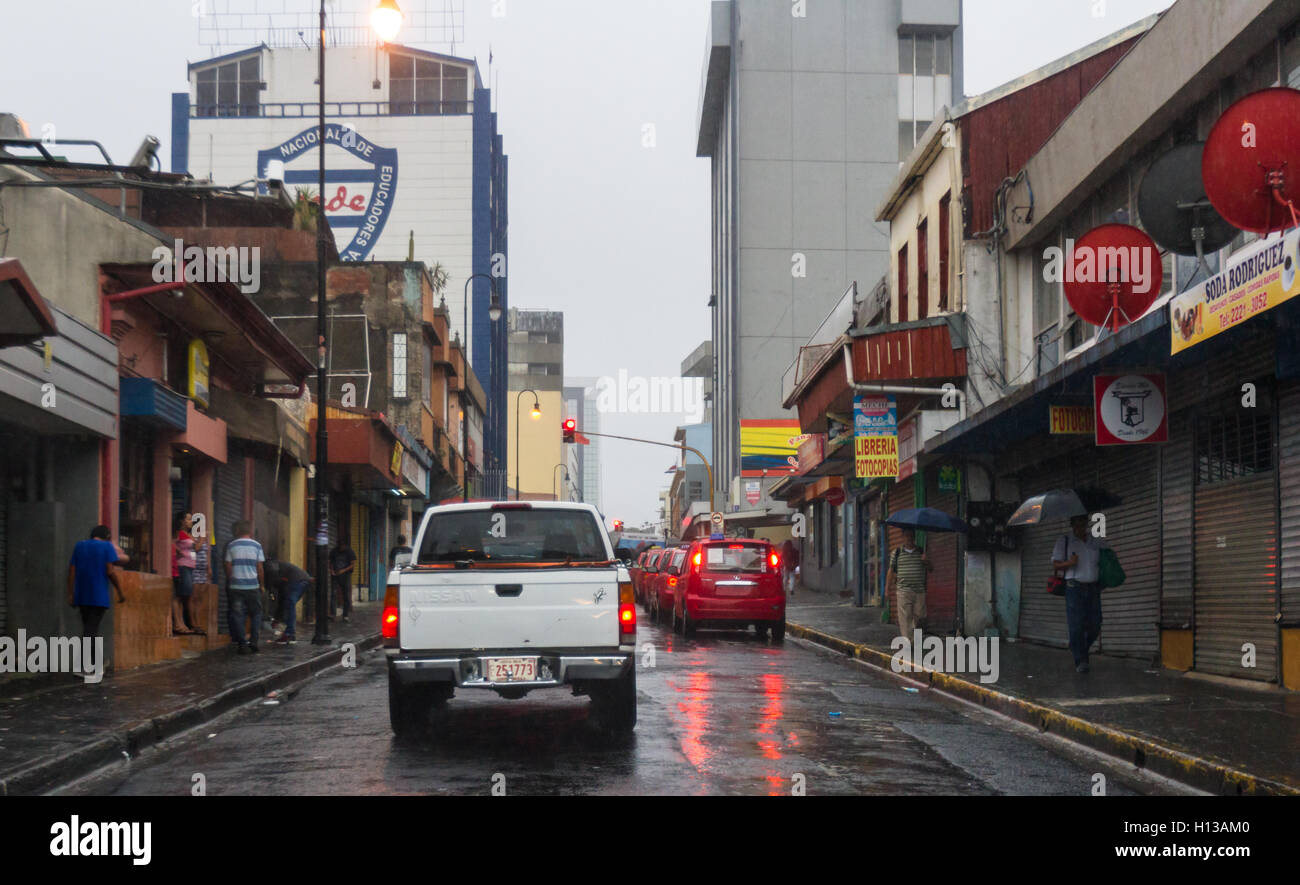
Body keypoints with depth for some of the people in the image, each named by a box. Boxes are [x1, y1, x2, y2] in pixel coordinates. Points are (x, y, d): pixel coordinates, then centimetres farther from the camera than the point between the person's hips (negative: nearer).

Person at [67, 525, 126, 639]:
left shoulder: (79, 546, 12)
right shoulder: (107, 546, -2)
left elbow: (71, 571, 6)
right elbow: (110, 571, -11)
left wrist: (71, 595, 5)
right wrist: (120, 592, -4)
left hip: (82, 595, 5)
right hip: (99, 596, -5)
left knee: (88, 628, 14)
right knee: (91, 629, -8)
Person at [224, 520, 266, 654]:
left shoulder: (231, 546, 3)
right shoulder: (256, 546, 1)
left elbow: (228, 567, 3)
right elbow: (260, 568, 2)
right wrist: (262, 585, 11)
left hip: (236, 586, 1)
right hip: (252, 586, -1)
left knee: (237, 615, 4)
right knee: (256, 614, 11)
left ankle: (241, 644, -1)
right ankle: (253, 642, 1)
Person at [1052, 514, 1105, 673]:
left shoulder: (1095, 542, 15)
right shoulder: (1064, 541, 5)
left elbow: (1102, 563, 23)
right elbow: (1055, 564, 3)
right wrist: (1069, 563, -18)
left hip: (1093, 587, 4)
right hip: (1075, 588, -4)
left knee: (1094, 625, 1)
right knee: (1076, 626, -8)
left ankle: (1080, 650, 27)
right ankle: (1080, 662, -2)